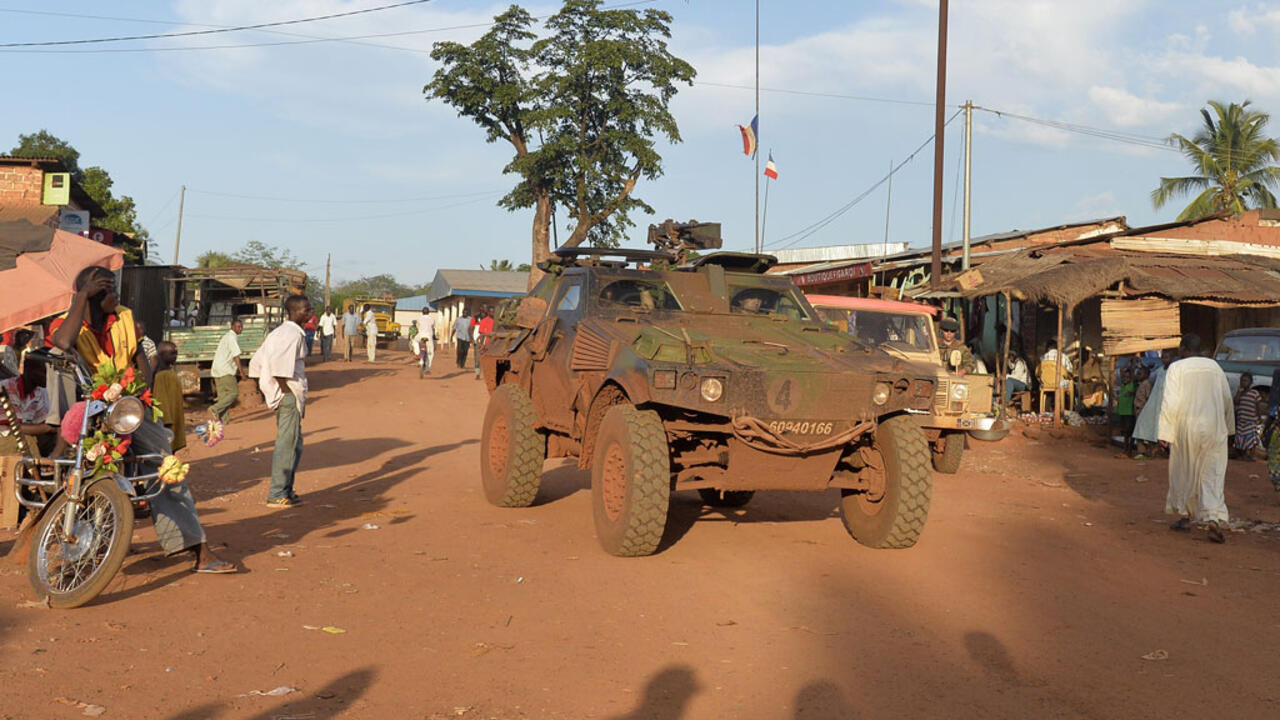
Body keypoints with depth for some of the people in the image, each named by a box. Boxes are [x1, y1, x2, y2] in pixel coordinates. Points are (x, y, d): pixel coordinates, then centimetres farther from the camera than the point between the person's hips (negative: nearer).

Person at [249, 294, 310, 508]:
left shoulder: (279, 332, 17)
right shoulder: (293, 333, -13)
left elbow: (256, 362, 19)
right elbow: (279, 361, -27)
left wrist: (268, 390, 18)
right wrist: (285, 389, -20)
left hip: (277, 394, 10)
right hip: (289, 394, -10)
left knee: (292, 443, 17)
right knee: (288, 444, -6)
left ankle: (285, 490, 23)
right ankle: (277, 495, -3)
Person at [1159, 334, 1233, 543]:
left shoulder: (1176, 368, -5)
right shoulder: (1215, 367, 8)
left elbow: (1170, 403, -11)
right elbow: (1227, 400, 13)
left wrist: (1165, 432, -8)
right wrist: (1228, 427, 25)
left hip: (1186, 428, -3)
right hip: (1214, 428, 3)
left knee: (1183, 473, 13)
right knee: (1212, 474, 3)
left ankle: (1184, 516, 23)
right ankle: (1213, 518, -14)